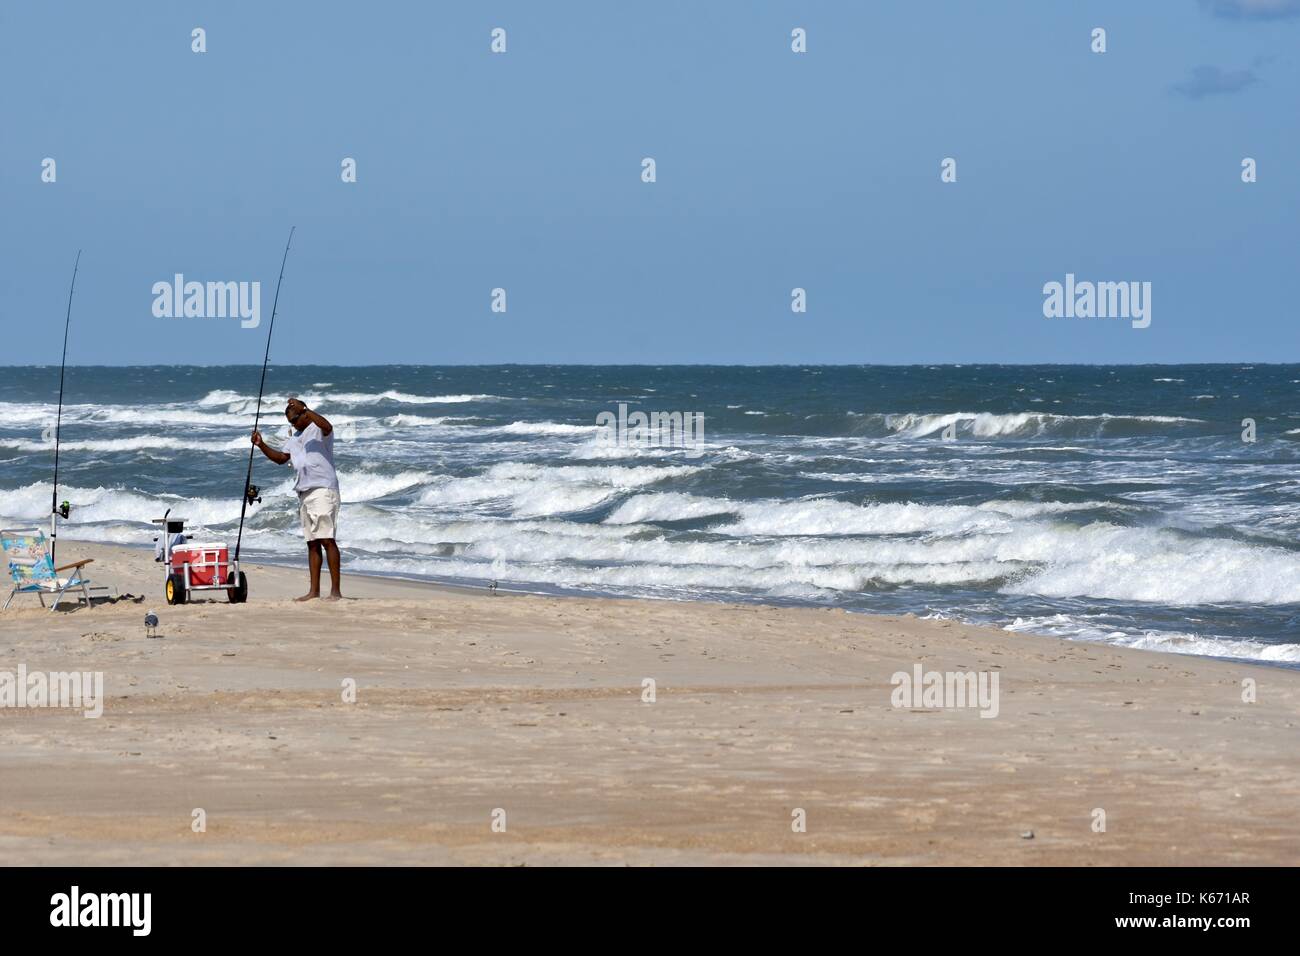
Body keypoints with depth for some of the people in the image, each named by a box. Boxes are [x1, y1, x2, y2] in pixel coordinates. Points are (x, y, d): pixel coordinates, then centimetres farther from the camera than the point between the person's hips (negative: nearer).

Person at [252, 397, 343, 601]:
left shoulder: (318, 429, -3)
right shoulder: (295, 437, 24)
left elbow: (327, 427, -27)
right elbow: (280, 458, 22)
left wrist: (304, 410, -30)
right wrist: (261, 445, 7)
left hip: (323, 490, -9)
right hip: (304, 492, 9)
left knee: (327, 540, -12)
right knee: (312, 543, 7)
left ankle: (335, 590, -14)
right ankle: (314, 591, 7)